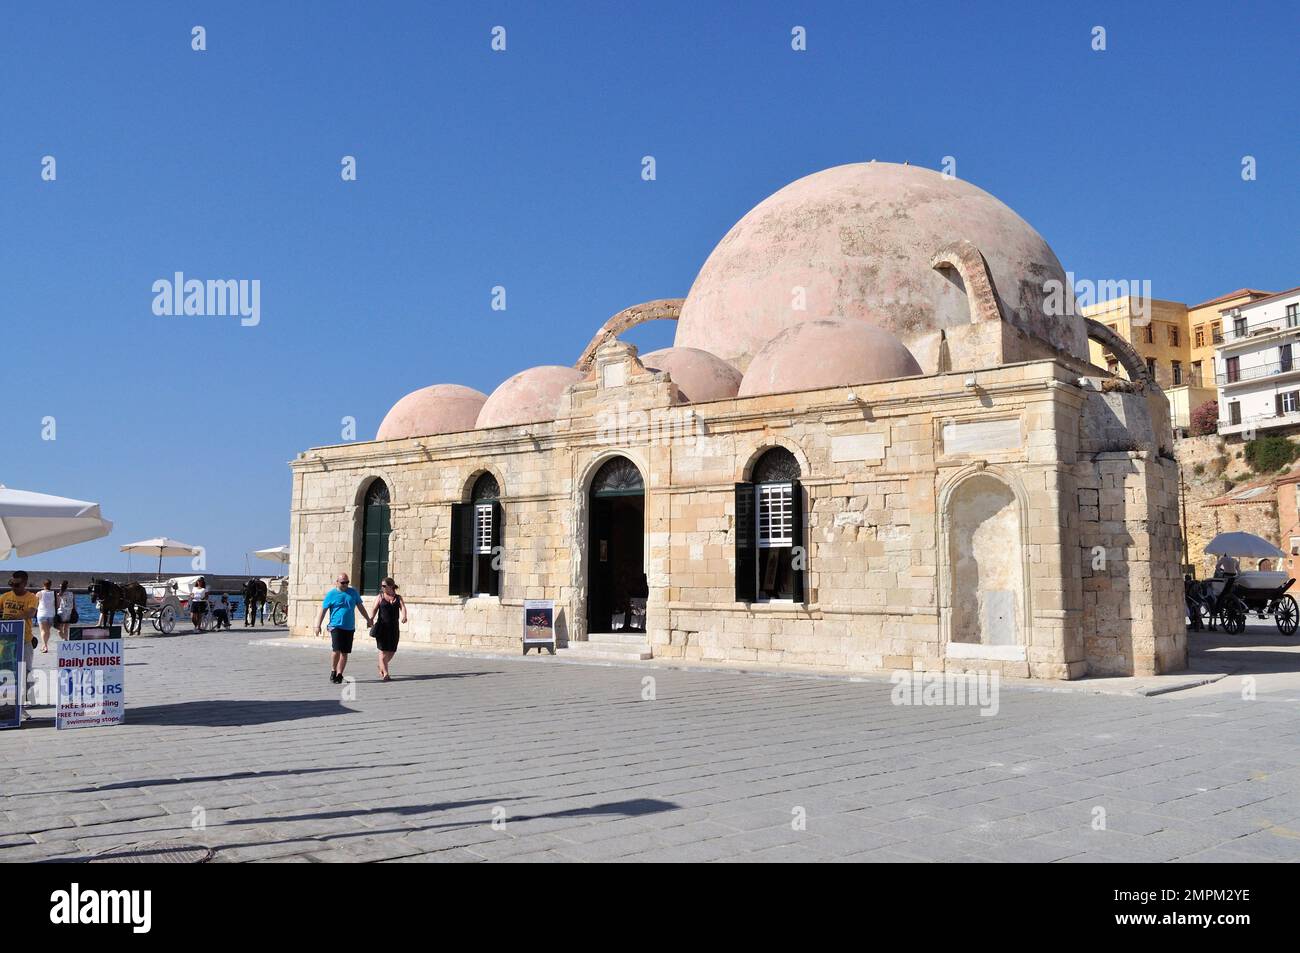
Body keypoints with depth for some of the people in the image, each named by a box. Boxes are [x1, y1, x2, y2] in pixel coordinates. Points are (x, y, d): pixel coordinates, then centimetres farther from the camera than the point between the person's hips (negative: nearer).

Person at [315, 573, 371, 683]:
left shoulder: (353, 592, 10)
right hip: (336, 626, -4)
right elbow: (323, 610, 0)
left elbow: (360, 606, 20)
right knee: (336, 650, -16)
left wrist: (368, 619, 21)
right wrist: (318, 625, -5)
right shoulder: (331, 594, -1)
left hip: (349, 628, 4)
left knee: (345, 652, 5)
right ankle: (333, 671, 3)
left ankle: (339, 674, 14)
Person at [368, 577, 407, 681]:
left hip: (394, 628, 2)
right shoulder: (380, 597, 4)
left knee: (391, 651, 9)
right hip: (382, 627, -2)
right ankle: (385, 674, -4)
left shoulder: (398, 598, 7)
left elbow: (403, 607, -9)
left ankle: (381, 667, 34)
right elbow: (374, 609, -5)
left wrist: (404, 616, -31)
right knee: (383, 650, -6)